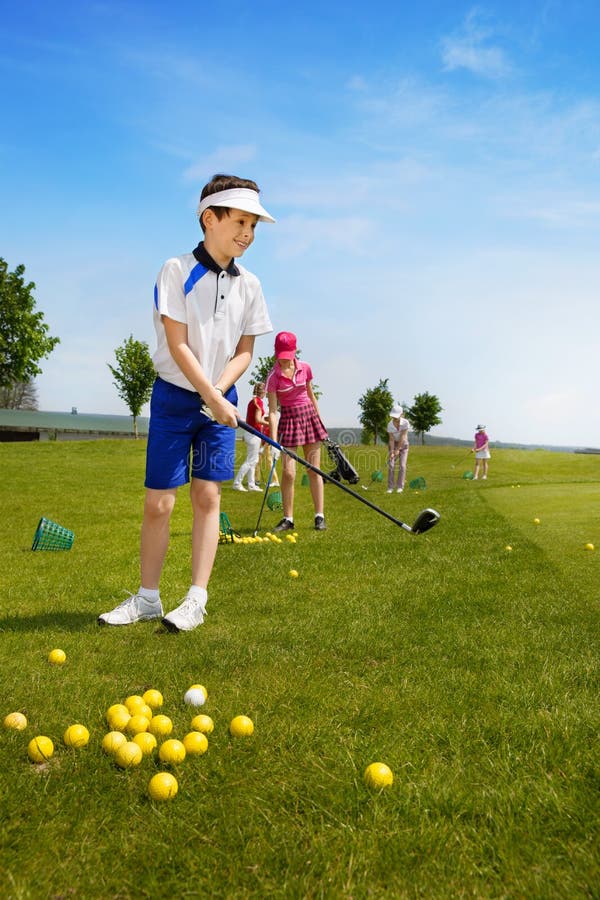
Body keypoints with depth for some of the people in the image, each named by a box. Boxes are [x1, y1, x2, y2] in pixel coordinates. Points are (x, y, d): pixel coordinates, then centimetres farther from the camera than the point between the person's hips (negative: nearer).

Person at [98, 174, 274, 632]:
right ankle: (148, 598, 14)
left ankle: (196, 600, 6)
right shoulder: (177, 271, -8)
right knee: (159, 502, -1)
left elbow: (245, 352, 5)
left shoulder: (249, 285, 5)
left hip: (220, 399, 3)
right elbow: (177, 345, -13)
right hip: (174, 396, -3)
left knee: (208, 495, 0)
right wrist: (211, 399, -17)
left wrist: (218, 391, -12)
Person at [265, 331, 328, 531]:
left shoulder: (305, 368, 0)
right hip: (288, 419, -3)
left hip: (309, 415, 3)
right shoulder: (273, 376, -11)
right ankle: (288, 519, 6)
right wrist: (274, 440, -20)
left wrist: (319, 420, 17)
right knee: (288, 472, -7)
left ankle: (319, 516, 10)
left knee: (314, 469, 4)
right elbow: (272, 411, -13)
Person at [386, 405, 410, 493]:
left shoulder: (405, 422, -22)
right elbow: (391, 439, -18)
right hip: (393, 444, 1)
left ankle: (400, 487, -3)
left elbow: (403, 436, -23)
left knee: (402, 465, -9)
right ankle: (390, 487, -6)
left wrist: (398, 449, -25)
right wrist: (391, 452, -26)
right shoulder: (390, 424, -19)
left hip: (403, 444, -1)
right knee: (391, 465, -9)